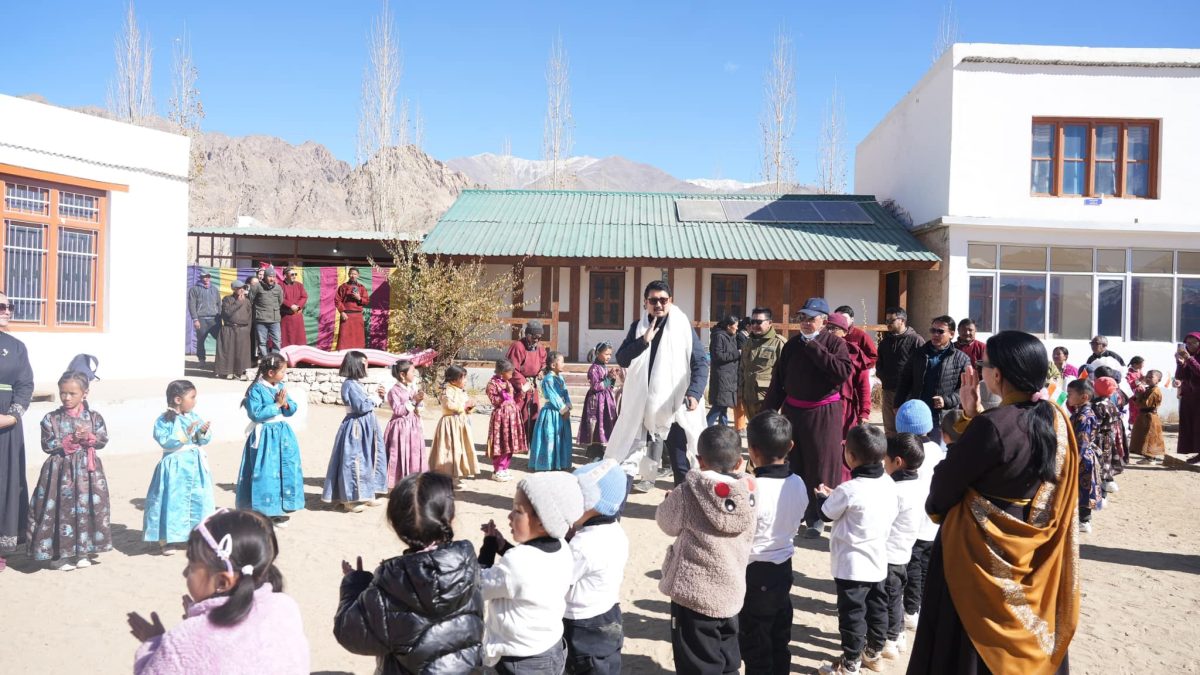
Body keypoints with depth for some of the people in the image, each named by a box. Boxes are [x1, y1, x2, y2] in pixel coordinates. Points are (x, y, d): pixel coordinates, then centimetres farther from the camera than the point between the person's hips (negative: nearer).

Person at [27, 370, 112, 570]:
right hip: (61, 470, -1)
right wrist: (70, 441, -16)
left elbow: (103, 440, 1)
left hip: (87, 469, 1)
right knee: (61, 510, 0)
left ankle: (83, 552, 15)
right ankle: (61, 553, 11)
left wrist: (89, 438, -17)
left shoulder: (93, 417, 1)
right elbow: (47, 445, -6)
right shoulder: (51, 418, -2)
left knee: (87, 509, 3)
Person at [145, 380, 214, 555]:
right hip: (175, 467, -5)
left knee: (198, 500, 9)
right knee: (172, 502, -1)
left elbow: (202, 441, 7)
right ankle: (163, 541, 11)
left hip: (195, 465, 5)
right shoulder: (164, 421, -9)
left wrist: (203, 432, -14)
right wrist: (185, 434, -27)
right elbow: (165, 442, -20)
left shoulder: (194, 417, 6)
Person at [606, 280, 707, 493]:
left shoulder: (683, 327, -3)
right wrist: (644, 341, -15)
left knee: (680, 460, 4)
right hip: (642, 404, 3)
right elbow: (621, 359, -1)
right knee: (629, 455, 11)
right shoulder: (638, 327, 6)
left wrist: (694, 392, -21)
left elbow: (700, 363, -6)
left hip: (674, 405, -2)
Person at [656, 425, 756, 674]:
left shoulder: (688, 493, -16)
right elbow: (745, 541, 4)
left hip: (694, 595, -4)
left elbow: (666, 522, -1)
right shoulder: (748, 494, -4)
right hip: (731, 594, 5)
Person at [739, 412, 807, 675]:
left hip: (755, 573, -6)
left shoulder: (751, 489, -26)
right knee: (780, 637, 21)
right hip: (784, 568, 7)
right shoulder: (797, 483, -6)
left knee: (754, 643, 9)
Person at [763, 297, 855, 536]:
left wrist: (814, 348, -19)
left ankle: (817, 517, 12)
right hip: (793, 411, 4)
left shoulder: (835, 343, -5)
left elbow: (845, 371, -23)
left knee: (822, 467, 1)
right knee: (794, 466, 11)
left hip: (824, 414, -4)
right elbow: (778, 381, 11)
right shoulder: (792, 345, 8)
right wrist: (769, 412, 7)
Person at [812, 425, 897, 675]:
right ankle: (873, 652, 36)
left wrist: (823, 496, 13)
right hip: (878, 560, 7)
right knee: (877, 607, 20)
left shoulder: (848, 490, -24)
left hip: (852, 564, -7)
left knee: (852, 613, 5)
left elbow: (827, 514, -9)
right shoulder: (889, 484, -3)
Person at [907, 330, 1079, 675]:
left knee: (971, 645, 11)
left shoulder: (991, 425, -26)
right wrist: (973, 416, 0)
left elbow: (945, 485, -13)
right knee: (1025, 635, 24)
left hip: (979, 550, -7)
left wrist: (934, 507, 8)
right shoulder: (1056, 419, -5)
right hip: (1029, 552, 7)